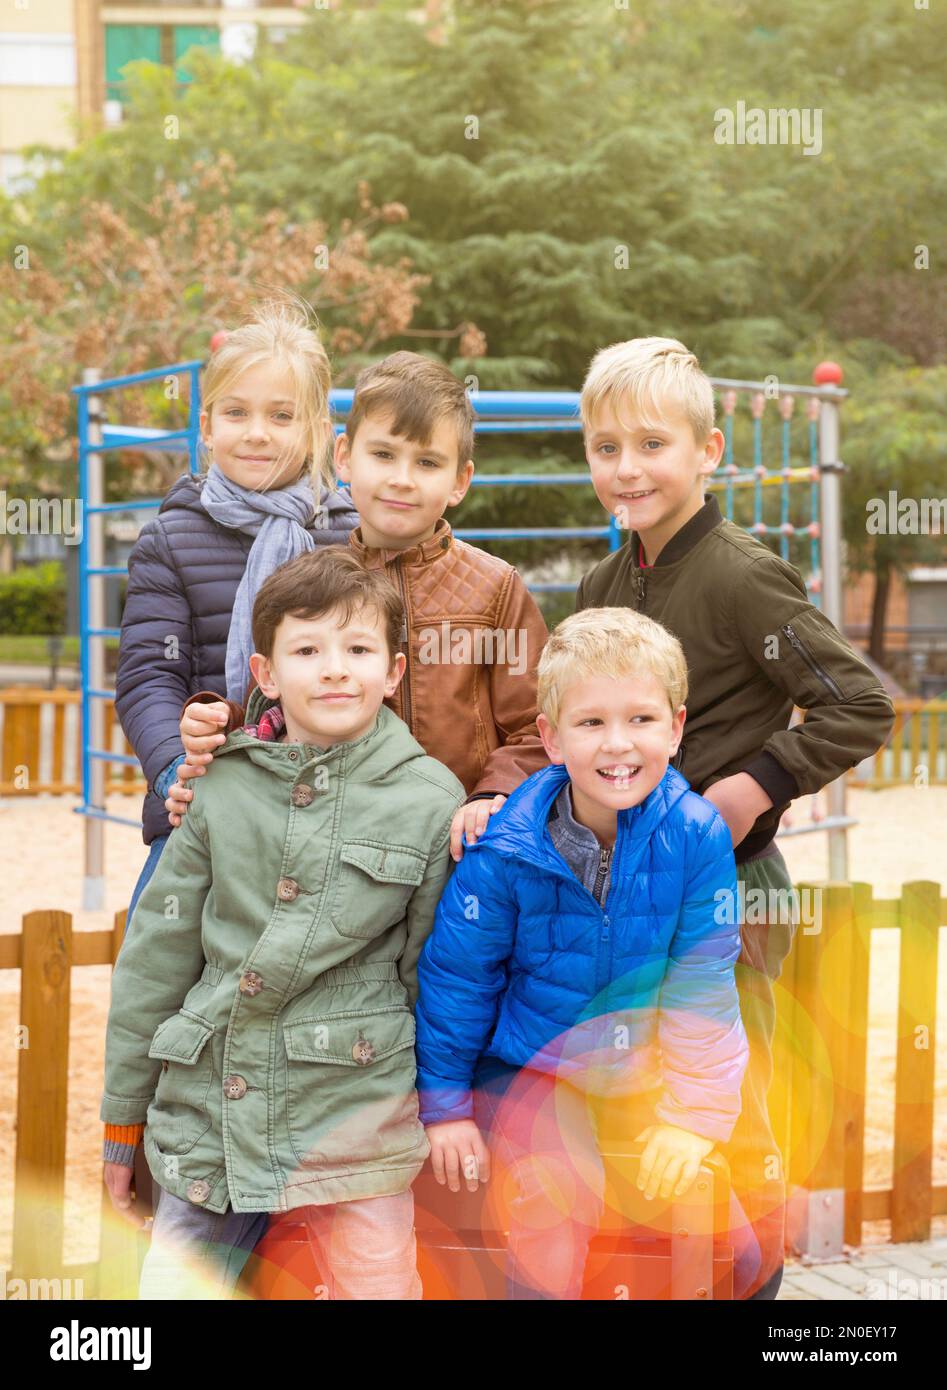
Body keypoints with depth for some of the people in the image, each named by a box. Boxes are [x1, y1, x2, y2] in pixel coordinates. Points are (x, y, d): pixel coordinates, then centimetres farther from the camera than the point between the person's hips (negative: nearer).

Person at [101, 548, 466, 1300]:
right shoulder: (224, 785, 1)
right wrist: (123, 1121, 10)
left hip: (356, 1123, -2)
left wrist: (447, 1119, 6)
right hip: (208, 1117, 2)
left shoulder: (430, 799, -3)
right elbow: (159, 950, 7)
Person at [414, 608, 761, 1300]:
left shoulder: (697, 836, -12)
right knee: (557, 1200, -26)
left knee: (728, 1235, -10)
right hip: (532, 1067, -1)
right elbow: (455, 974, -3)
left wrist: (691, 1113, -11)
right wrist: (445, 1104, 1)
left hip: (649, 1071, 2)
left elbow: (702, 983, -6)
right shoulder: (507, 851, -15)